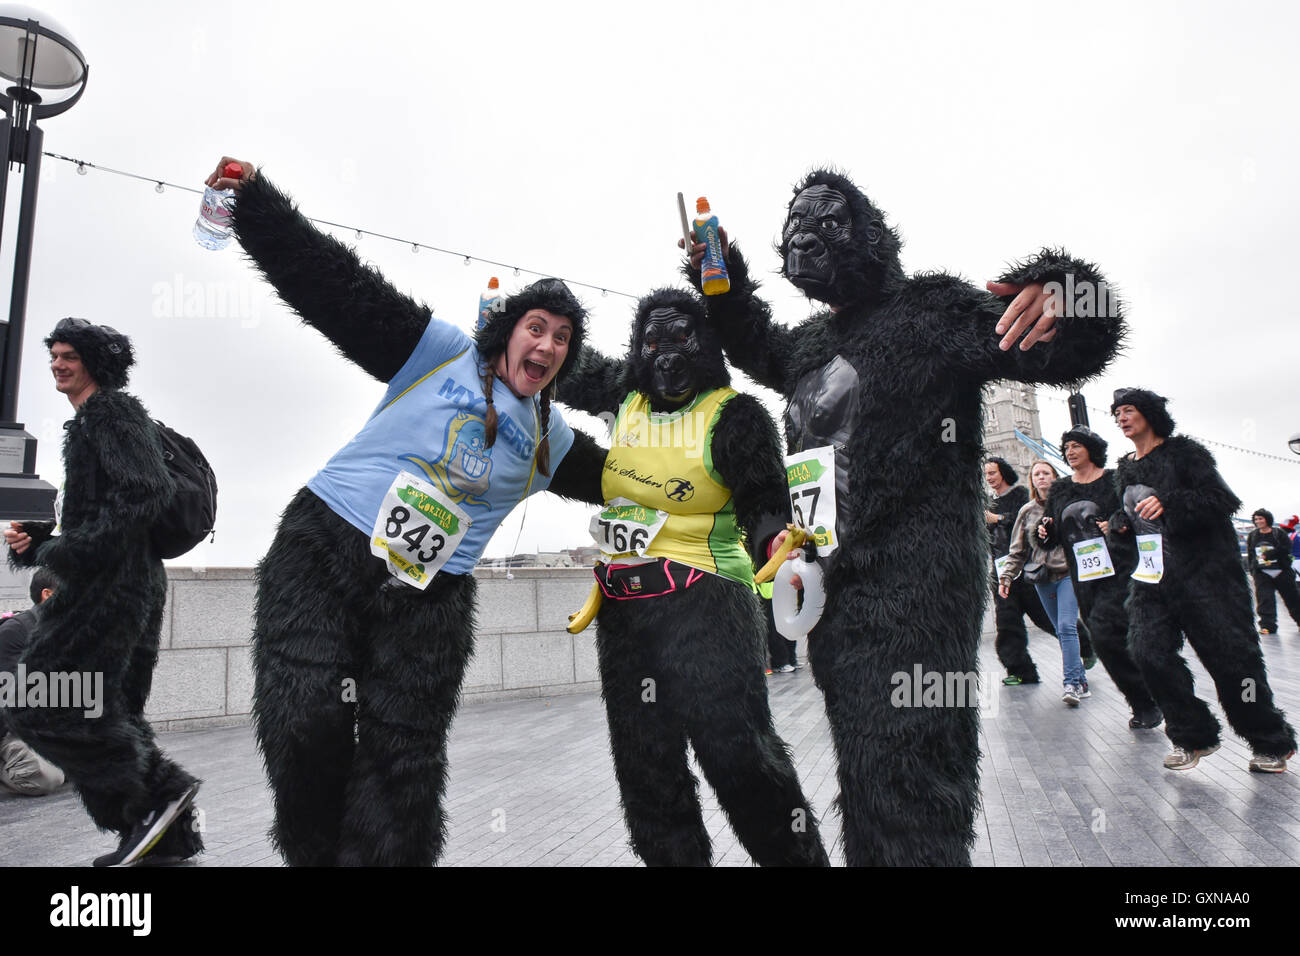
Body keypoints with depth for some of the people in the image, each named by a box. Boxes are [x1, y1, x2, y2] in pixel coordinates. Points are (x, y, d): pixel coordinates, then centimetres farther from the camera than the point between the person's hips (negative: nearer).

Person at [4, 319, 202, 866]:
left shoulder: (113, 413, -5)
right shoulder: (87, 423, 24)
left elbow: (147, 493, -21)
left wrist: (71, 551, -20)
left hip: (113, 583, -10)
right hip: (125, 586, 10)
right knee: (111, 713, 11)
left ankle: (154, 793, -7)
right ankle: (170, 832, 15)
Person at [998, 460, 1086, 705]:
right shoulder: (1027, 512, 11)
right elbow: (1018, 550, 12)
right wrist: (1006, 577, 4)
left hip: (1068, 573, -3)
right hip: (1042, 579, 3)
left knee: (1067, 626, -15)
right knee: (1062, 631, 8)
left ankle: (1072, 683, -14)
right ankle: (1079, 680, 18)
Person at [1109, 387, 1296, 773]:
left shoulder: (1183, 451, 0)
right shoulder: (1124, 470, 17)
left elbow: (1223, 500, -11)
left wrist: (1169, 503, -24)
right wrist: (1118, 523, 6)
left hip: (1205, 569, -5)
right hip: (1152, 575, 5)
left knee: (1231, 655, -3)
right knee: (1148, 651, -9)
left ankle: (1271, 742, 18)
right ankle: (1193, 736, 8)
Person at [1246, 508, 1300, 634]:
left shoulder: (1279, 533, -1)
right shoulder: (1252, 536, 10)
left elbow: (1286, 549, -13)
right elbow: (1250, 554, 15)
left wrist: (1269, 554, -19)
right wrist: (1252, 569, 8)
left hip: (1281, 572, -2)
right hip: (1262, 573, 2)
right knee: (1265, 600, -7)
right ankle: (1268, 625, -7)